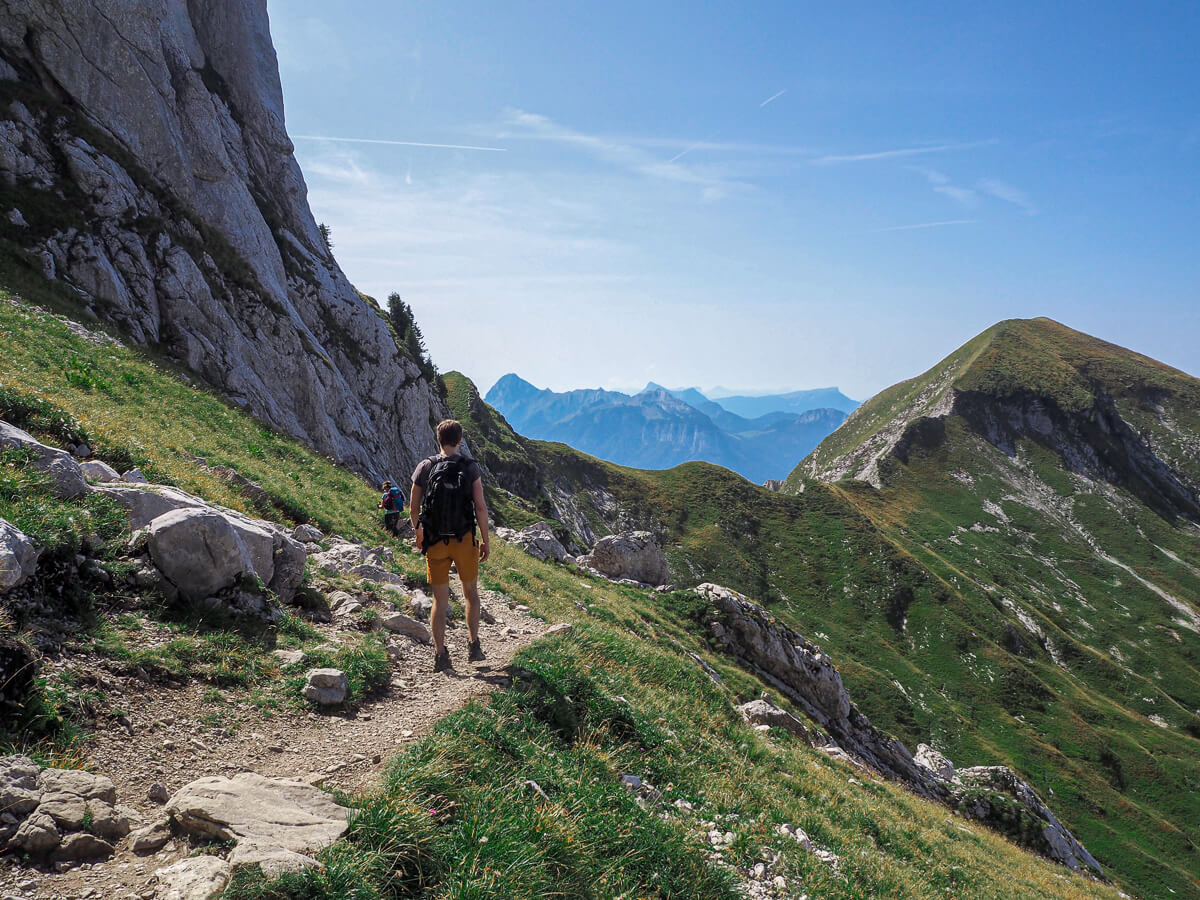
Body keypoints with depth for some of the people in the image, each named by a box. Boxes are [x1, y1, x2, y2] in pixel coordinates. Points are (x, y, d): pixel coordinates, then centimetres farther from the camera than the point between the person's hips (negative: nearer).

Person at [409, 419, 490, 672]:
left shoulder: (425, 467, -2)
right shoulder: (471, 467, -7)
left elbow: (413, 508, 3)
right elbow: (481, 507, -10)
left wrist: (419, 534, 20)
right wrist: (485, 540, 0)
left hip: (435, 541, 1)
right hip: (464, 540, -1)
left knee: (440, 600, 9)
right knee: (471, 593, 18)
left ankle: (440, 654, 8)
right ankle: (473, 646, 18)